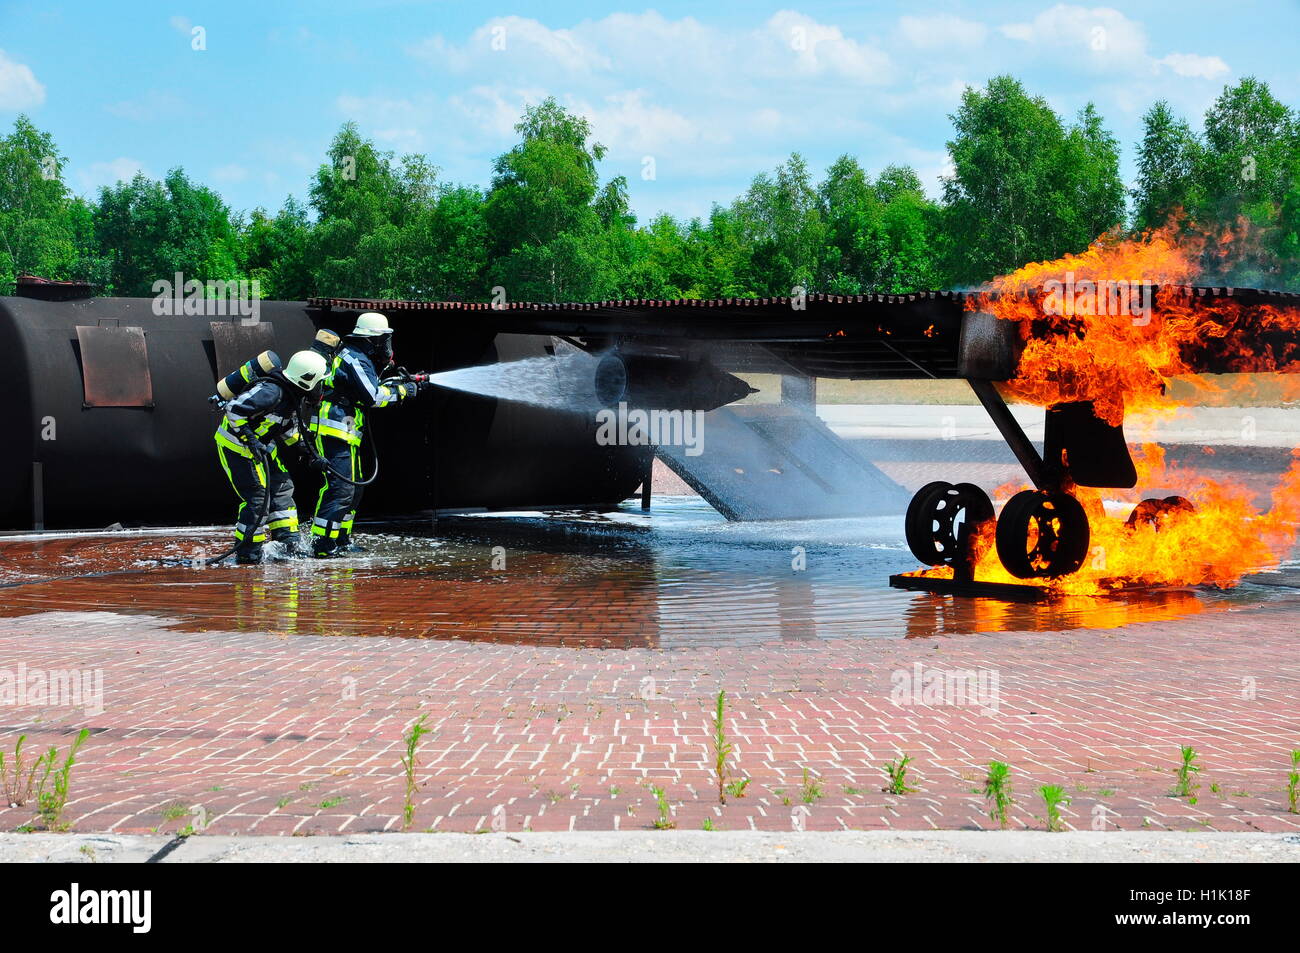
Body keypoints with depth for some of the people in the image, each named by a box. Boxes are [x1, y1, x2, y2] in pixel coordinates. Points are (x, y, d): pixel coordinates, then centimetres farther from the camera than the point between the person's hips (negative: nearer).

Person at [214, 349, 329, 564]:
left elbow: (289, 430, 18)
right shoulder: (271, 392, -28)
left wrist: (308, 453, 13)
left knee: (281, 486, 10)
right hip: (236, 446, -10)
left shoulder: (293, 394, 4)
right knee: (257, 498, -11)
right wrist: (249, 439, -34)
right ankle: (246, 553, -2)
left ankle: (287, 543, 16)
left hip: (262, 447, 10)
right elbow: (234, 409, -31)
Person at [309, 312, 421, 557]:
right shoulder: (355, 360, -13)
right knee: (340, 488, -14)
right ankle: (322, 544, -17)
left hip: (343, 435, 11)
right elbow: (372, 397, -17)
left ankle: (341, 540, 24)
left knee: (353, 489, 17)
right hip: (335, 433, -11)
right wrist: (400, 391, -6)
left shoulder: (356, 357, 20)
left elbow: (371, 387, 27)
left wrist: (398, 382, 17)